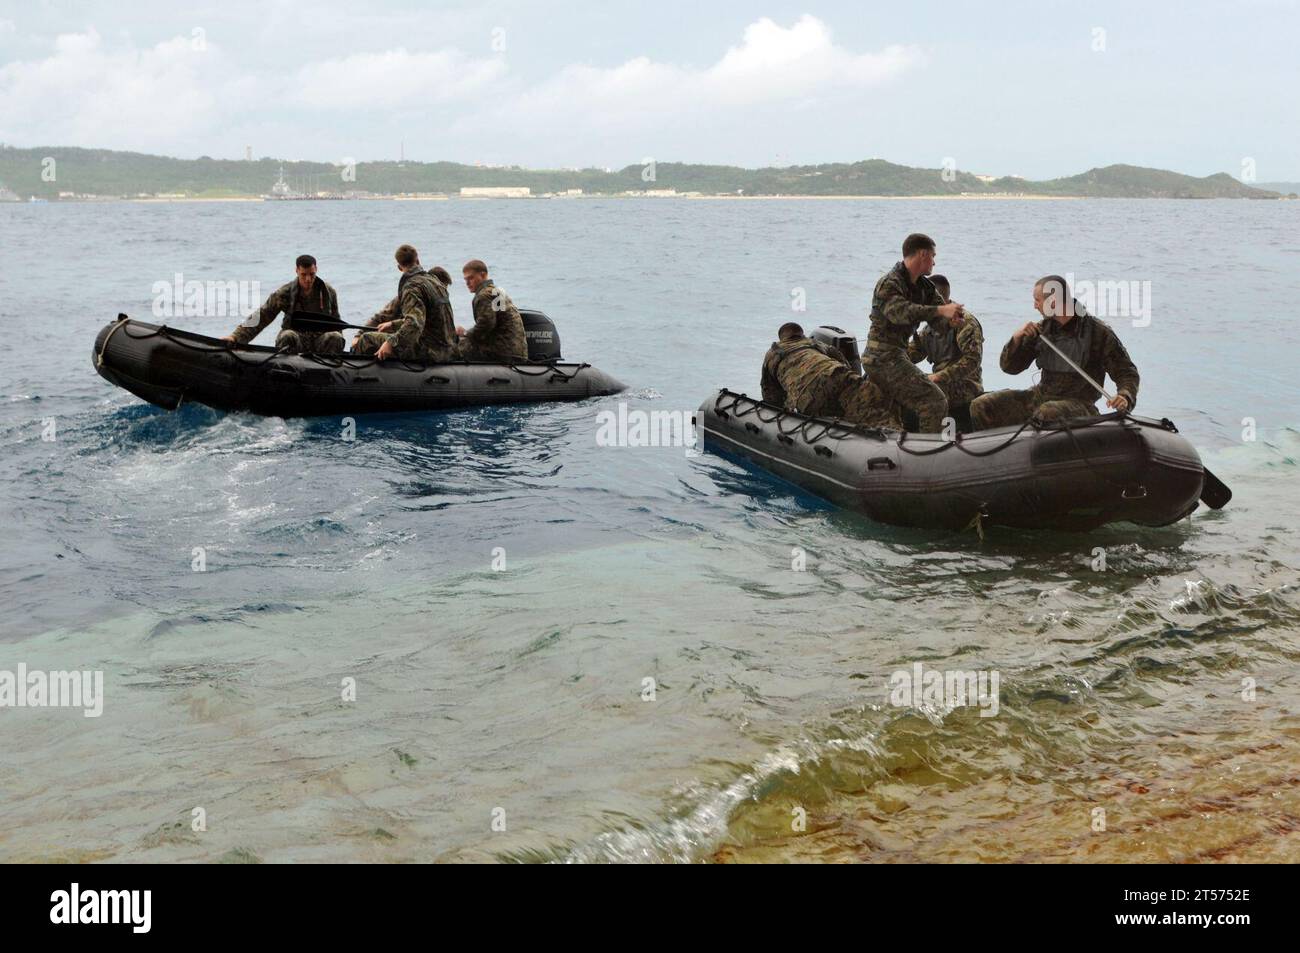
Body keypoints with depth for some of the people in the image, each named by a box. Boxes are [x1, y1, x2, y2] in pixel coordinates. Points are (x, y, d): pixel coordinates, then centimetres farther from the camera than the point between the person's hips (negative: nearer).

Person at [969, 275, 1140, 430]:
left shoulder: (1099, 332, -6)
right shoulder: (1041, 329, 8)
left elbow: (1127, 373, -3)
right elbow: (1010, 367, 11)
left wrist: (1124, 397, -25)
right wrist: (1017, 339, -8)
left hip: (1077, 403, -5)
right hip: (1039, 396, 6)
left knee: (1047, 413, -40)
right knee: (981, 406, -10)